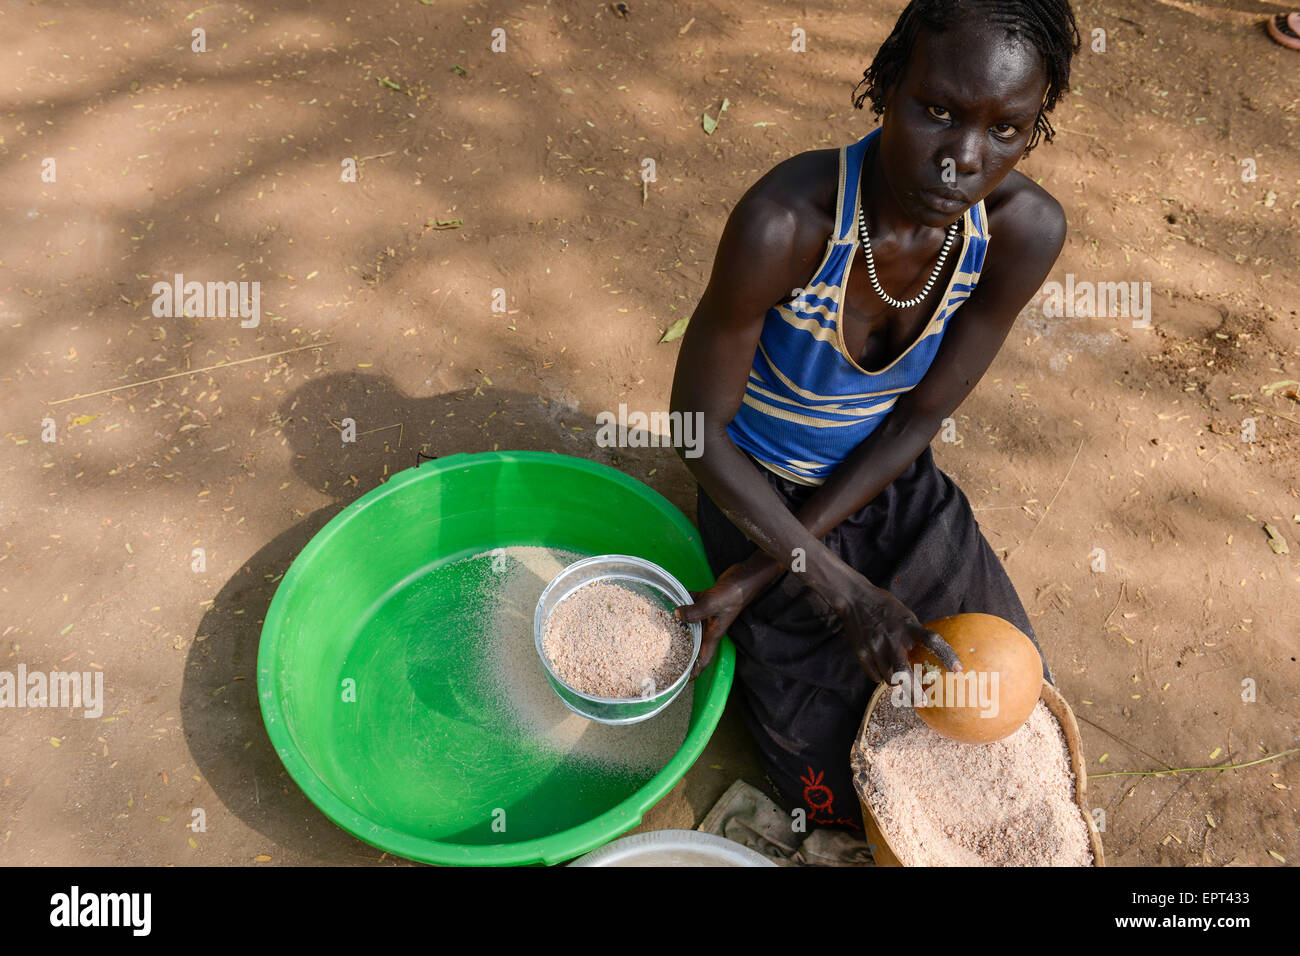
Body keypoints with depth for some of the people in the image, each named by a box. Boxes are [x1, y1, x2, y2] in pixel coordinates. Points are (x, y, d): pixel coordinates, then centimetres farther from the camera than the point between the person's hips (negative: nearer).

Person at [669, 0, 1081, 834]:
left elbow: (917, 420, -13)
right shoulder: (785, 223, -34)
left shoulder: (1026, 230, -21)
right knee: (840, 786, -3)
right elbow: (698, 426, -23)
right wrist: (835, 586, -26)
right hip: (762, 488, -3)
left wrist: (759, 573, -17)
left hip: (893, 481, 4)